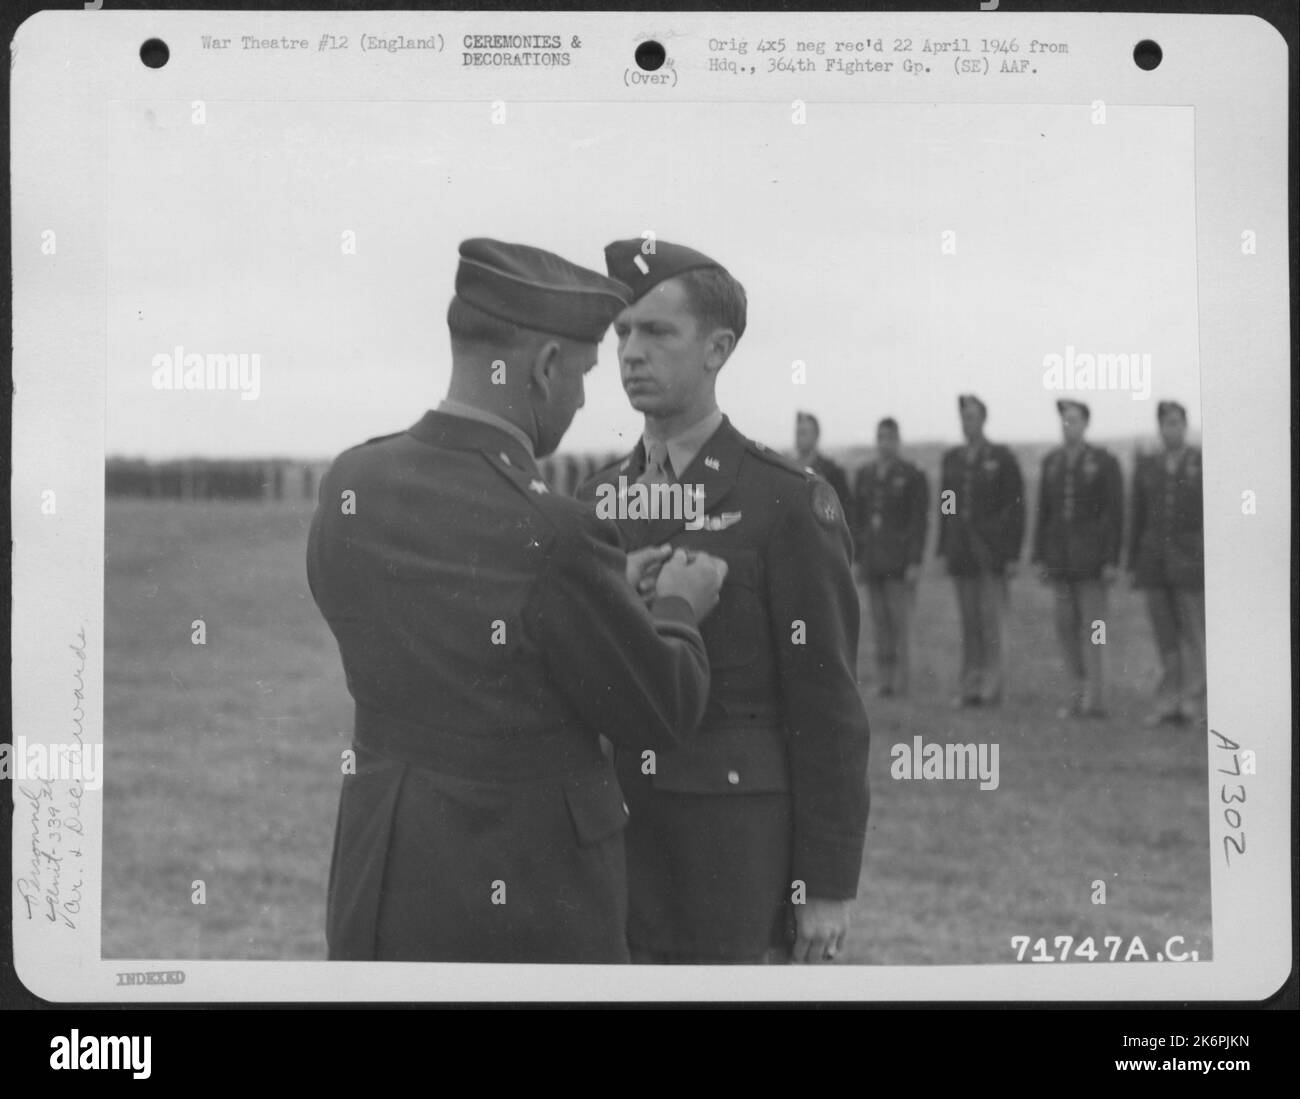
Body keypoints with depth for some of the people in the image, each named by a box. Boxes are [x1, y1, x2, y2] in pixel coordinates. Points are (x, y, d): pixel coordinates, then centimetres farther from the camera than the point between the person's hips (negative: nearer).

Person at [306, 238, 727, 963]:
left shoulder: (349, 488, -3)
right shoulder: (550, 537, -23)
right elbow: (662, 714, -10)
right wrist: (677, 611, 10)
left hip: (379, 879, 6)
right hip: (527, 897, -6)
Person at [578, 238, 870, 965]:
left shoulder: (793, 503, -9)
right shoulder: (602, 500, 10)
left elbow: (829, 709, -9)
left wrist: (830, 885, -11)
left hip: (735, 854, -6)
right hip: (615, 852, 6)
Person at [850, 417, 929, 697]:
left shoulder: (912, 476, -2)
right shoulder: (864, 475, 13)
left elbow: (919, 522, -5)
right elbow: (857, 519, 14)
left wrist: (914, 562, -11)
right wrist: (857, 559, 8)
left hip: (899, 561, -4)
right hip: (873, 561, 5)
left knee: (900, 621, -5)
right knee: (879, 624, 5)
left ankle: (899, 681, -3)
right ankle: (883, 681, 8)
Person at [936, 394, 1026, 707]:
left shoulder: (1002, 458, -2)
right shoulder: (952, 459, 13)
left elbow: (1016, 507, -4)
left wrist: (1012, 555, -9)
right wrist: (943, 551, 11)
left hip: (992, 550, -5)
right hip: (961, 551, 5)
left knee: (991, 619, -8)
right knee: (968, 621, 5)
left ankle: (992, 686, -5)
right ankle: (971, 686, 8)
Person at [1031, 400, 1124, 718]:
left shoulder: (1104, 462, -4)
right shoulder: (1051, 462, 11)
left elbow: (1115, 513, -6)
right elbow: (1043, 511, 13)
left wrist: (1111, 561, -12)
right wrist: (1040, 557, 8)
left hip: (1091, 556, -5)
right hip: (1061, 557, 5)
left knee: (1092, 626, -6)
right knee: (1066, 626, 5)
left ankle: (1095, 699, -3)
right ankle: (1078, 694, 12)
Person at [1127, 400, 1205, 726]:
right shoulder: (1147, 467, 10)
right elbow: (1138, 517, 11)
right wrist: (1132, 565, 7)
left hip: (1192, 560, -3)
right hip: (1155, 561, 3)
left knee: (1193, 635, -3)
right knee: (1165, 636, 3)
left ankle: (1194, 704, 0)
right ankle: (1170, 703, 5)